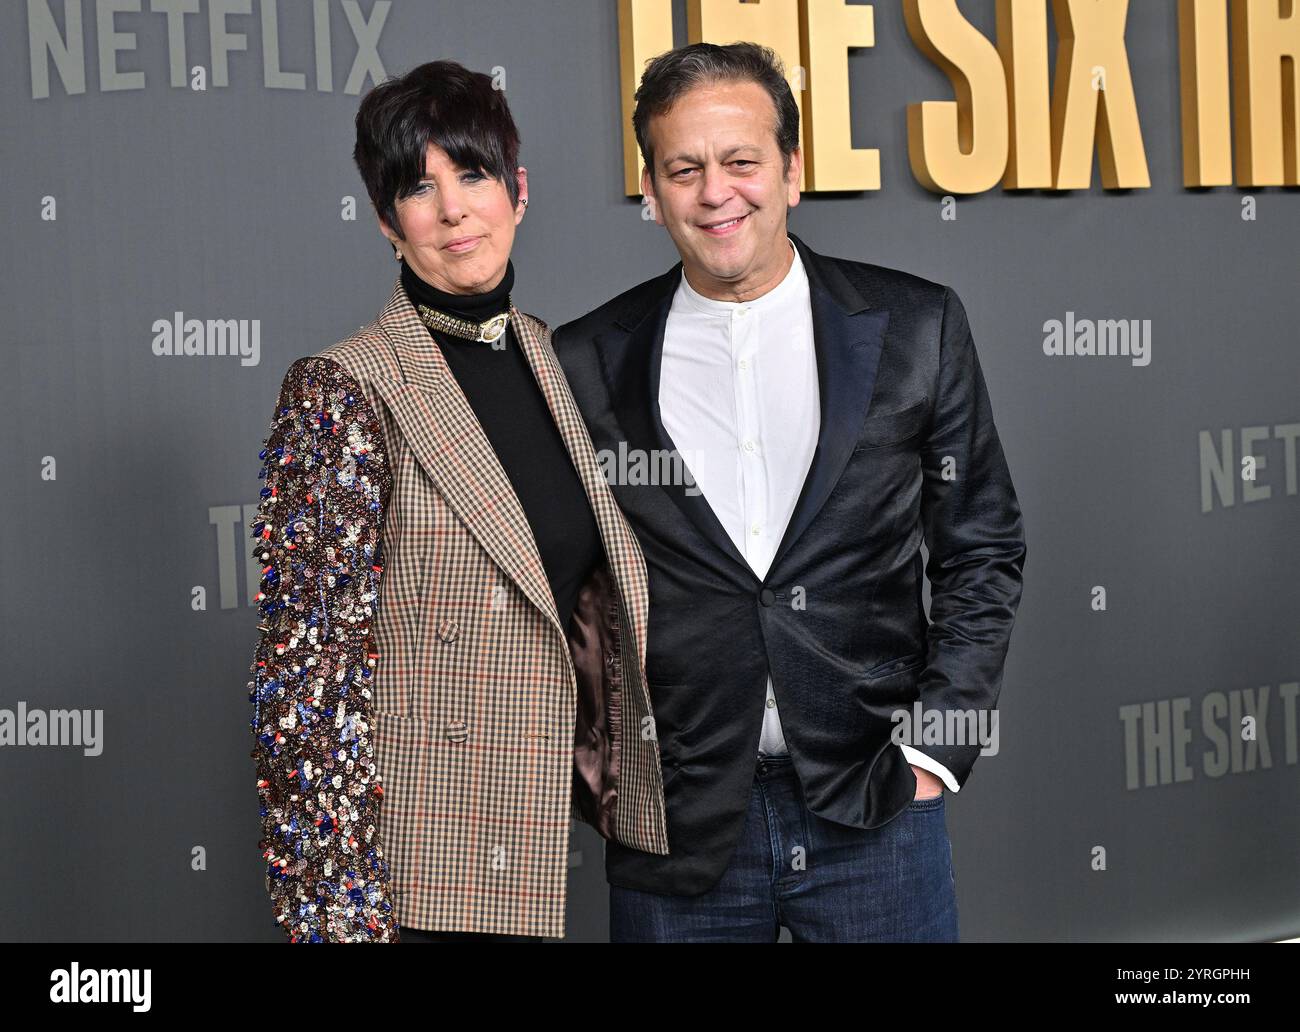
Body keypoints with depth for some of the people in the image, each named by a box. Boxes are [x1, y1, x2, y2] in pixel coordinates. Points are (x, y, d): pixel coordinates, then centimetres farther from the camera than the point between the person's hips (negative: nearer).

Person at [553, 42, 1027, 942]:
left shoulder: (915, 328, 2)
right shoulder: (590, 362, 2)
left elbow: (983, 549, 5)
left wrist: (936, 747, -1)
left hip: (876, 810, 0)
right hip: (677, 828, 0)